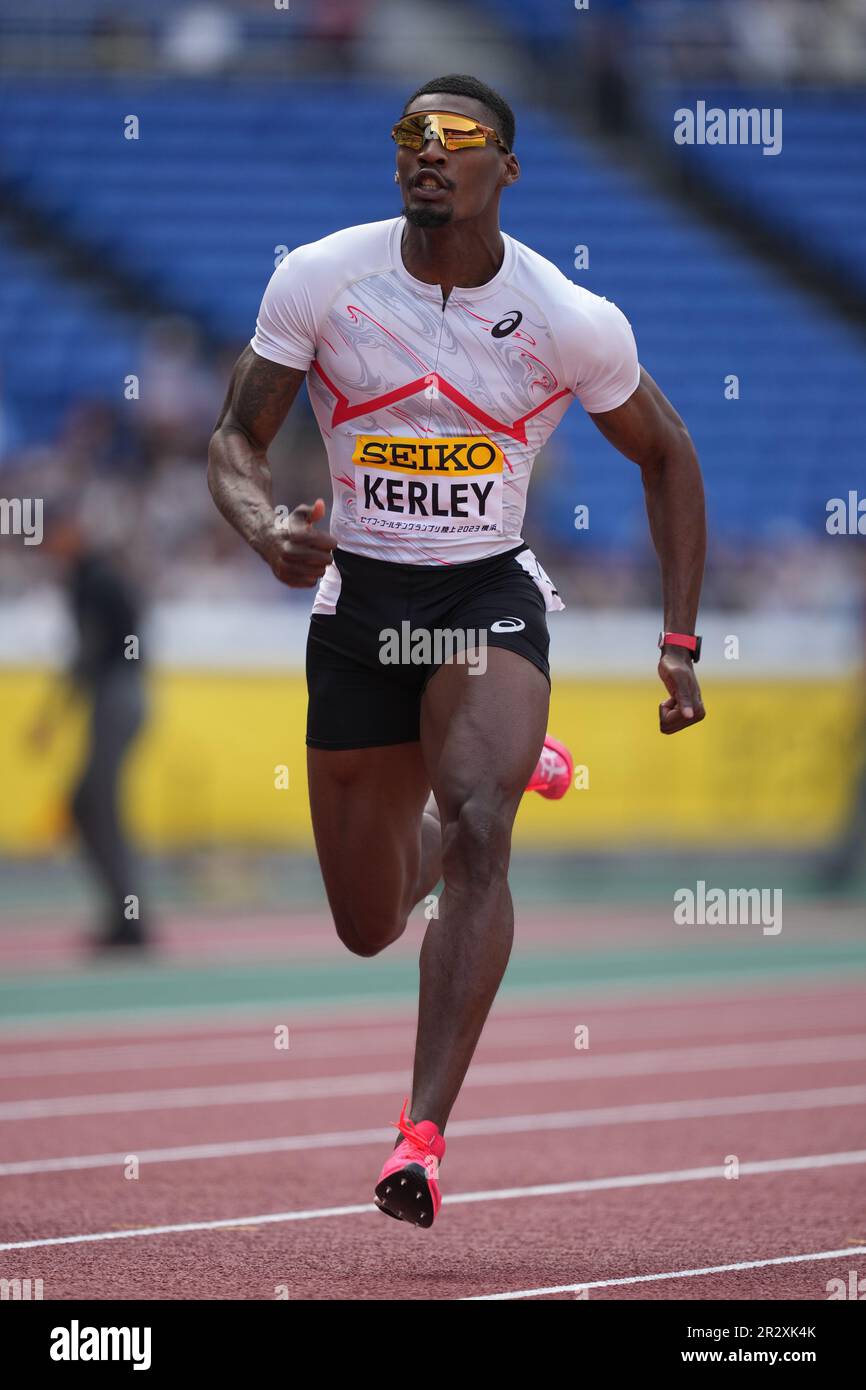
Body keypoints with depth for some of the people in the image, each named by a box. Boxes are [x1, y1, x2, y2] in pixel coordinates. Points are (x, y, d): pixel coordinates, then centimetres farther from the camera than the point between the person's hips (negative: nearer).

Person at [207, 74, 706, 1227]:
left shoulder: (573, 322, -11)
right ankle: (515, 762, 46)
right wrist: (264, 529, -27)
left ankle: (425, 1136, -31)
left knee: (477, 831, -30)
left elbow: (666, 455, 5)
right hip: (358, 602, 2)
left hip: (492, 594, -2)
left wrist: (681, 643, 2)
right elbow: (236, 439, -3)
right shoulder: (320, 281, -10)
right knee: (369, 926, 12)